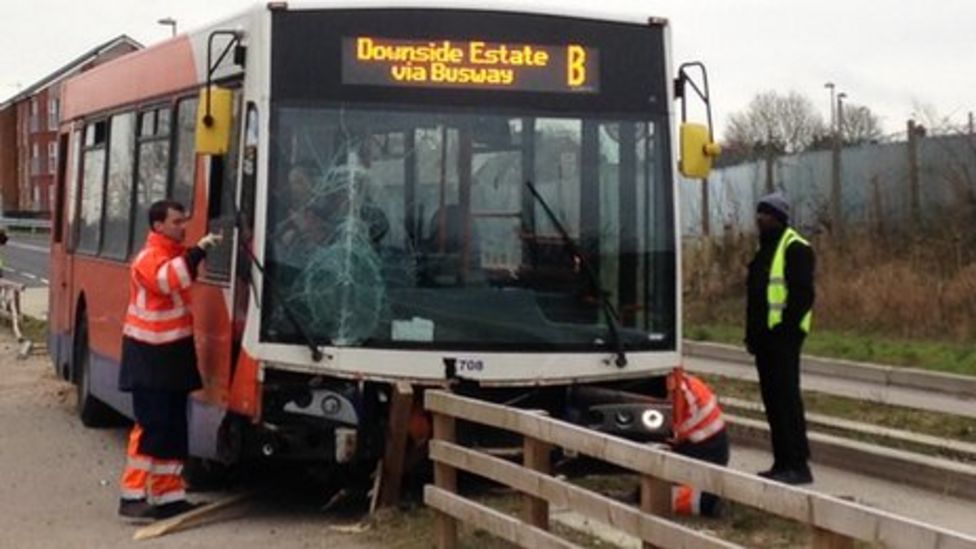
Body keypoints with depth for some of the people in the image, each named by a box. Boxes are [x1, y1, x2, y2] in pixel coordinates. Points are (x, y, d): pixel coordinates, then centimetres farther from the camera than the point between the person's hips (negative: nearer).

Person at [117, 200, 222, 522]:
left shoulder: (178, 253, 13)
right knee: (151, 426, -11)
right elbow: (167, 280, -35)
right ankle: (132, 496, -7)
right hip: (149, 356, -9)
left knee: (173, 428, 9)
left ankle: (168, 496, 15)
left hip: (174, 354, 9)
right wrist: (199, 251, -39)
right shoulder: (149, 258, -15)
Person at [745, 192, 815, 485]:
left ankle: (798, 465, -7)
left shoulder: (795, 248, -9)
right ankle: (782, 463, 16)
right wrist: (752, 332, 16)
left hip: (782, 336, -9)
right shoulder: (765, 248, 20)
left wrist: (786, 327, -20)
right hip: (765, 336, 9)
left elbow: (803, 293, -17)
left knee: (786, 398, -9)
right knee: (772, 398, 10)